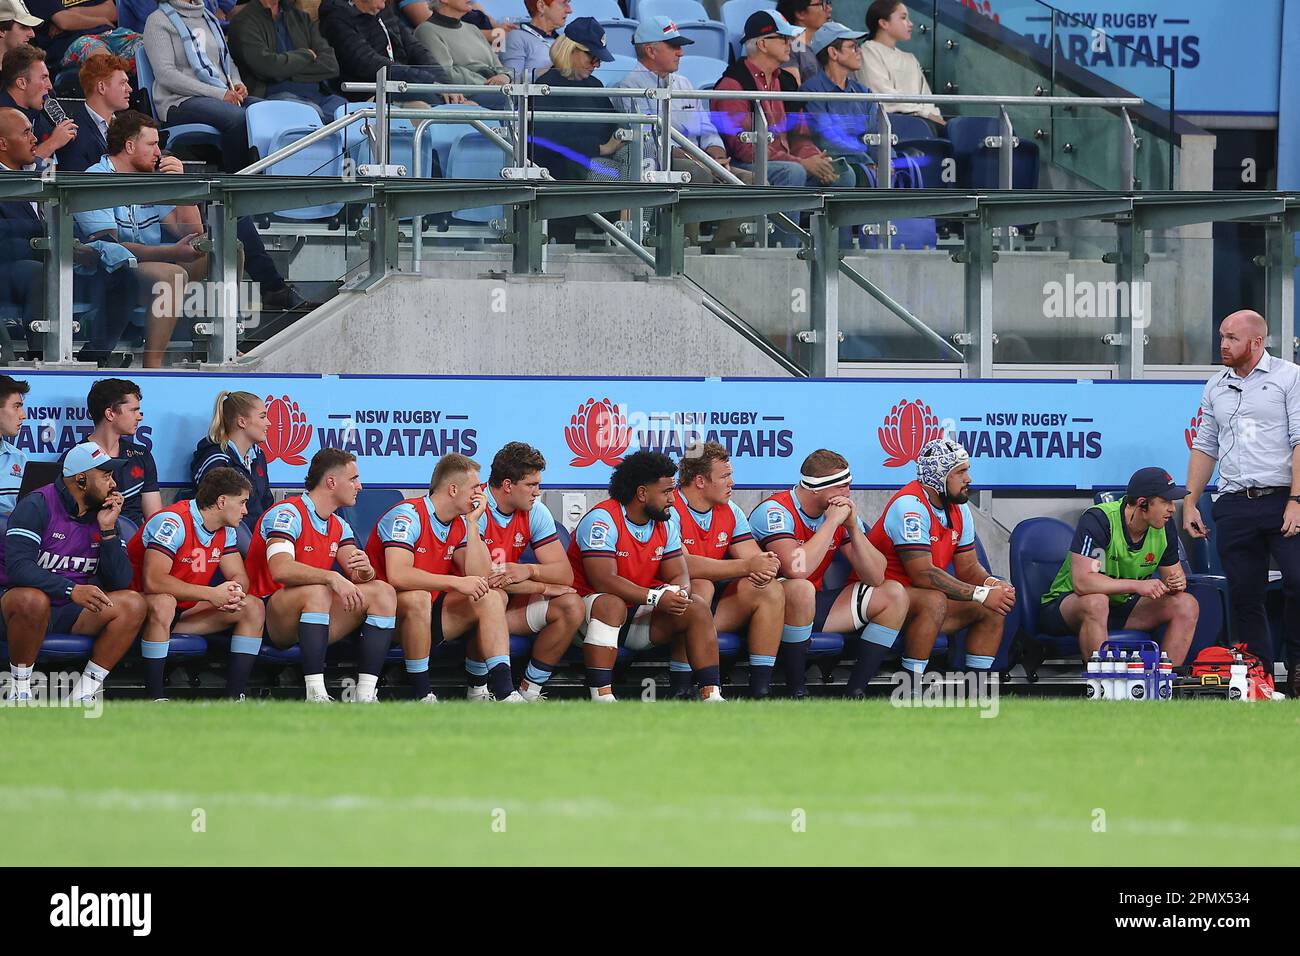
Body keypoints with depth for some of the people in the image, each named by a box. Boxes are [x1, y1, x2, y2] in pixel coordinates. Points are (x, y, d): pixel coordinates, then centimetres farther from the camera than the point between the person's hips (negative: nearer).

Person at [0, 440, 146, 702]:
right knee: (32, 600, -40)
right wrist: (72, 590, -33)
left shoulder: (105, 514, 8)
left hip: (75, 612, 6)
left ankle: (84, 692, -13)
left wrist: (108, 530, -10)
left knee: (133, 604, -15)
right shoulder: (37, 506, -11)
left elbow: (121, 582, 2)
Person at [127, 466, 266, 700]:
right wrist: (212, 594, -32)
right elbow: (153, 581, -34)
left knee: (253, 608, -4)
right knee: (163, 603, -42)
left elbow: (239, 577, 5)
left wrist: (234, 592, -22)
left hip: (185, 610, 8)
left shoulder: (225, 531, 4)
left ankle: (234, 698, -9)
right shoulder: (173, 522, -24)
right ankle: (155, 701, -37)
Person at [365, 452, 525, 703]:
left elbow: (480, 578, -4)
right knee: (417, 597, -38)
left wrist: (472, 523, -7)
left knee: (492, 597, -7)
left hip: (430, 617, 8)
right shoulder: (408, 515, -17)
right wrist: (456, 583, -32)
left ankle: (503, 691, -15)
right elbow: (397, 575, -32)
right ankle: (423, 696, -28)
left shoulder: (459, 524, 7)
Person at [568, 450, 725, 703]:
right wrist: (655, 597, -34)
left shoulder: (666, 522, 5)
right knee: (612, 604, -39)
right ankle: (601, 698, -44)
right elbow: (604, 580, -28)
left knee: (696, 607, -10)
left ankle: (711, 696, -14)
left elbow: (679, 575, 2)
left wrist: (678, 593, -24)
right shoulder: (603, 520, -19)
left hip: (641, 615, 7)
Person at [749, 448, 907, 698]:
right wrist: (832, 522, -26)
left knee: (894, 595, -3)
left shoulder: (842, 512, 1)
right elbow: (796, 569, -36)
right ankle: (796, 692, -26)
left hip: (817, 607, 7)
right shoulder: (775, 511, -19)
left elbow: (875, 577, -3)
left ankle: (855, 690, -9)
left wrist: (853, 527, -14)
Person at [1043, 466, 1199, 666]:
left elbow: (1172, 572, 11)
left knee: (1187, 606, -11)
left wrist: (1177, 582, -15)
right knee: (1096, 602, -41)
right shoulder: (1098, 520, -25)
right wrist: (1137, 585, -38)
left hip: (1123, 606, 7)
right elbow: (1082, 582, -34)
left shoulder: (1164, 527, -4)